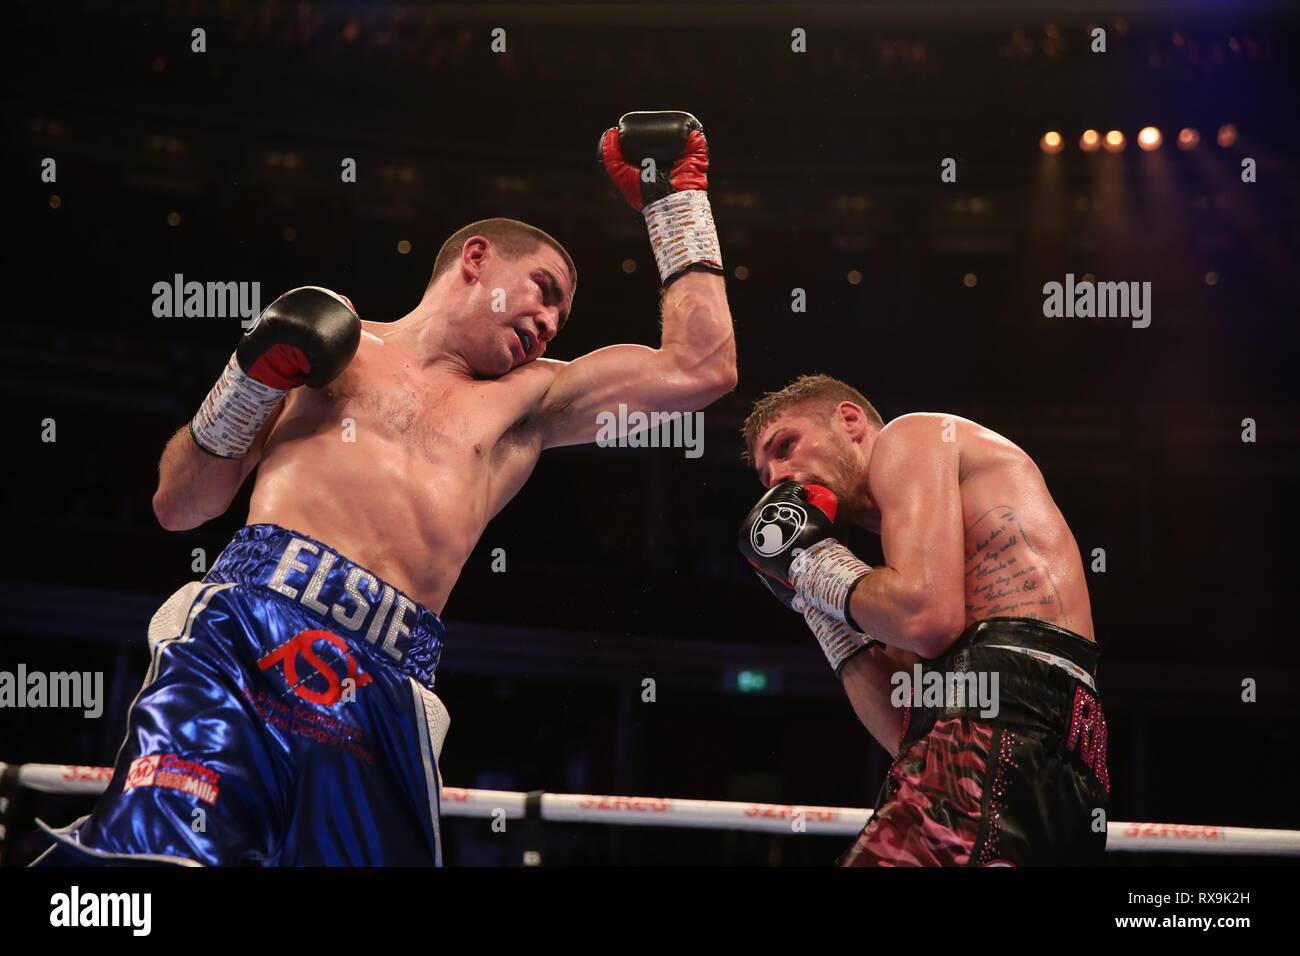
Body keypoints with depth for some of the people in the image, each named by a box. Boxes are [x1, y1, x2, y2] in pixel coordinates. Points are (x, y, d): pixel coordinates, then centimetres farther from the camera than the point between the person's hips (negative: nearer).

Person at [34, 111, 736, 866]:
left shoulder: (530, 397, 29)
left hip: (381, 689, 3)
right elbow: (178, 508, 20)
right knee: (153, 849, -28)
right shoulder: (331, 340, 21)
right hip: (244, 630, -3)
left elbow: (704, 368, 20)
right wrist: (251, 379, 5)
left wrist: (674, 196, 24)